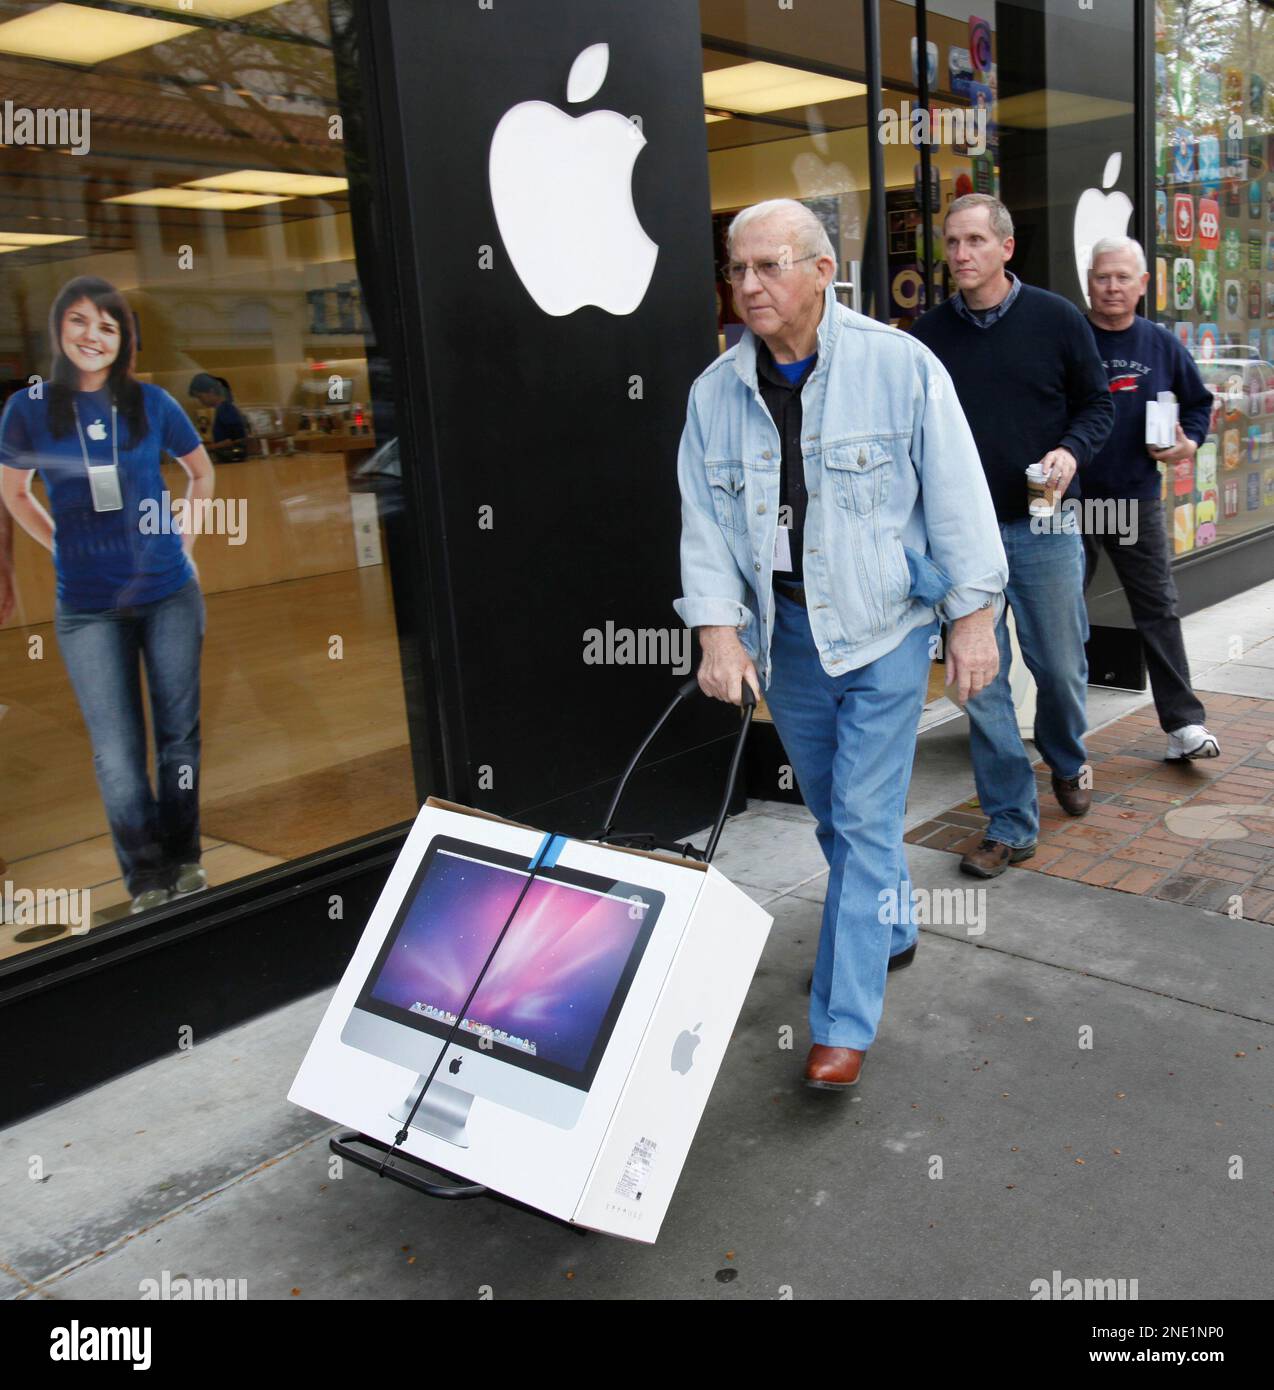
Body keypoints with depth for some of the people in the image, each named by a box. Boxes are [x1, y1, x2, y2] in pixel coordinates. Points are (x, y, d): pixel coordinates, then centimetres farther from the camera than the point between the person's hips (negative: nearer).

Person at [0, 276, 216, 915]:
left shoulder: (151, 403, 0)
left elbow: (201, 470, 16)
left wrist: (184, 539, 9)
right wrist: (66, 546, 5)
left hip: (170, 594, 1)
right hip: (88, 608, -1)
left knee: (179, 735, 9)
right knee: (117, 755, 2)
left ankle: (184, 861, 27)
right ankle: (146, 878, 18)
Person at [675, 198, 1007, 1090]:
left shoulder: (902, 367, -9)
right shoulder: (715, 392, 0)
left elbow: (957, 497, -7)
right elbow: (705, 523, 0)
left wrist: (973, 617, -8)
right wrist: (719, 631, -10)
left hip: (884, 625, -4)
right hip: (783, 631, 5)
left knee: (865, 817, -4)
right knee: (833, 809, 18)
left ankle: (845, 1024, 3)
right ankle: (889, 933, 43)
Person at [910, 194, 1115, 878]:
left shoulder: (1056, 319, 1)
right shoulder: (927, 335, 5)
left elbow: (1097, 403, 7)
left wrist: (1072, 451, -13)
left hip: (1043, 529, -1)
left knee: (1061, 667, 9)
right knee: (981, 685, 1)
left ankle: (1067, 759, 42)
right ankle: (1010, 826, 12)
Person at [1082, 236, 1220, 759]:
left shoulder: (1161, 345, 6)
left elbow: (1199, 401, 19)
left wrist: (1190, 443, 1)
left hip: (1138, 500, 2)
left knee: (1158, 611, 3)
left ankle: (1184, 724, 8)